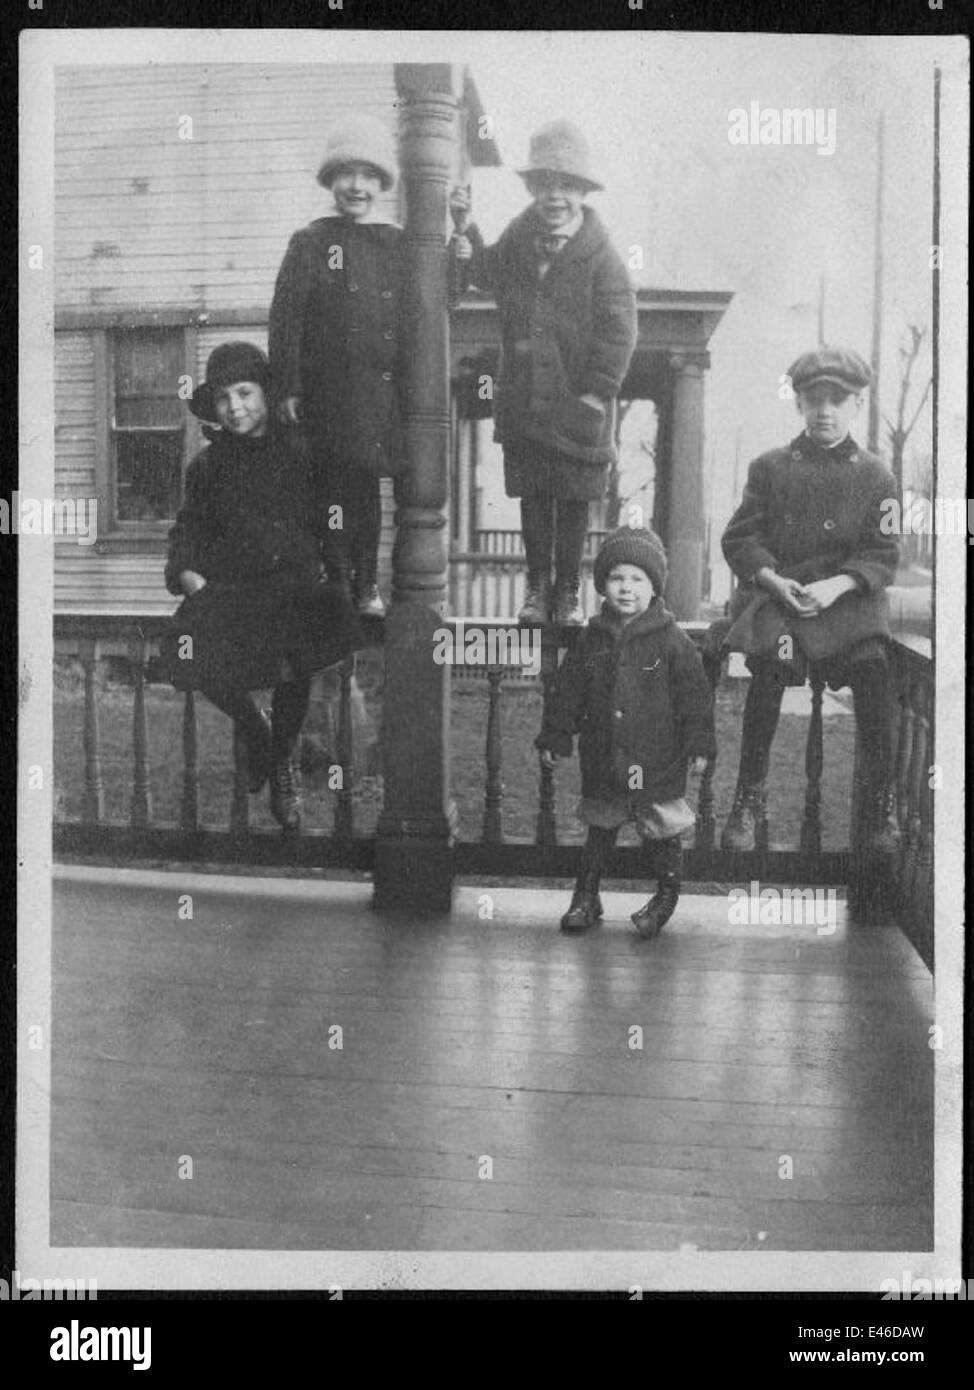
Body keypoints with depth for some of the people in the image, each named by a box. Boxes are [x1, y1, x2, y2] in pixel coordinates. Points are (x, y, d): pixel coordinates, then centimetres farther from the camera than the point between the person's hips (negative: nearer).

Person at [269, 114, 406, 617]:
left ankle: (366, 585, 21)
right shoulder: (310, 244, 2)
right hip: (328, 395, -3)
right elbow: (285, 320, -2)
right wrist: (288, 387, -7)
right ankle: (338, 585, 7)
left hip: (384, 393, 3)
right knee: (335, 490, -2)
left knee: (367, 491, 11)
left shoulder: (400, 245, 11)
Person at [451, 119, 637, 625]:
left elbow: (618, 332, -12)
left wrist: (596, 393, -15)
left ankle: (567, 591, 18)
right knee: (533, 497, 11)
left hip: (578, 406, -4)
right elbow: (489, 274, 23)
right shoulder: (517, 242, 2)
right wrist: (465, 230, 9)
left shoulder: (600, 257, -10)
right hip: (523, 402, 4)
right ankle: (537, 586, 22)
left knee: (574, 500, 7)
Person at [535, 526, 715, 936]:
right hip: (602, 760, 3)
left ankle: (666, 896, 26)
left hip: (657, 760, -3)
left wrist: (699, 745, -7)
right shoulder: (592, 639, 2)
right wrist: (555, 737, 7)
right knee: (599, 828, 15)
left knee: (662, 832, 7)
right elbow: (567, 692, 8)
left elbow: (695, 696, -5)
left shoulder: (670, 641, -8)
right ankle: (586, 896, 27)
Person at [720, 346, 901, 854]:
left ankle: (883, 801, -11)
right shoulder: (770, 467, 11)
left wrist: (837, 585, -14)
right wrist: (773, 579, -12)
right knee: (771, 661, -30)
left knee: (871, 666, -27)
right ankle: (748, 797, -18)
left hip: (849, 595, 0)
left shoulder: (874, 475, 9)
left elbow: (884, 555, 3)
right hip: (776, 590, 0)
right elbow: (740, 539, 6)